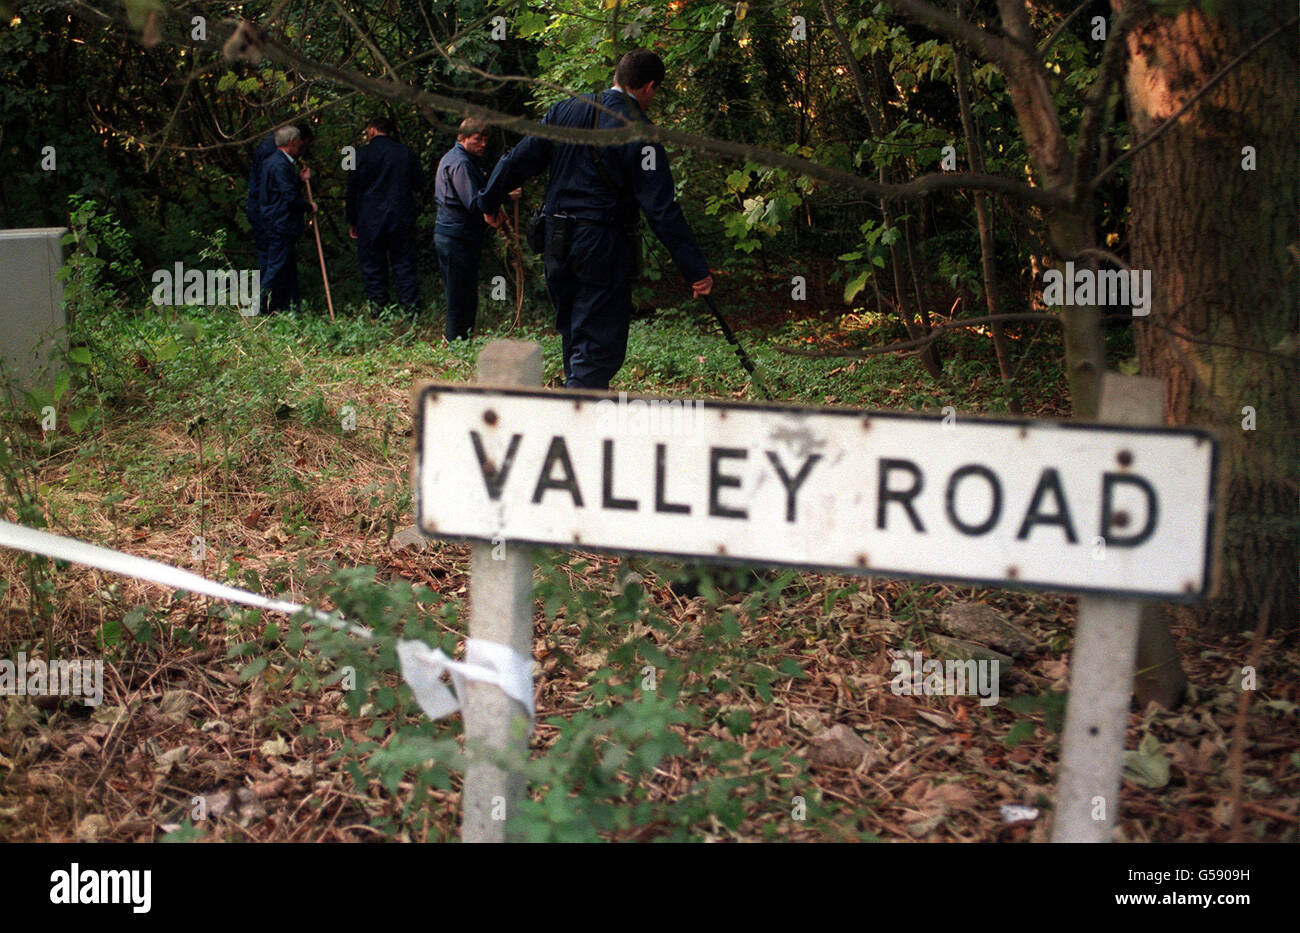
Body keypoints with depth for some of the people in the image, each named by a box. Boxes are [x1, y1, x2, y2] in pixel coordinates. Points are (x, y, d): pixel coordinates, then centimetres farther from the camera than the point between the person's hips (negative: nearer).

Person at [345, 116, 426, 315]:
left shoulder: (362, 154, -2)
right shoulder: (407, 152, 5)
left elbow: (352, 190, 1)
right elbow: (420, 185, 9)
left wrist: (352, 221, 9)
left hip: (370, 221, -2)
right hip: (402, 220, 2)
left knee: (373, 268, 4)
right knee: (405, 266, 5)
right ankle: (413, 311, -2)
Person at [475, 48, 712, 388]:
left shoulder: (565, 111, 7)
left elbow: (520, 158, 13)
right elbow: (661, 209, -15)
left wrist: (490, 200, 30)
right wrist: (696, 270, -13)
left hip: (557, 242, 7)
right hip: (603, 247, -7)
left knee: (574, 339, 20)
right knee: (600, 348, -5)